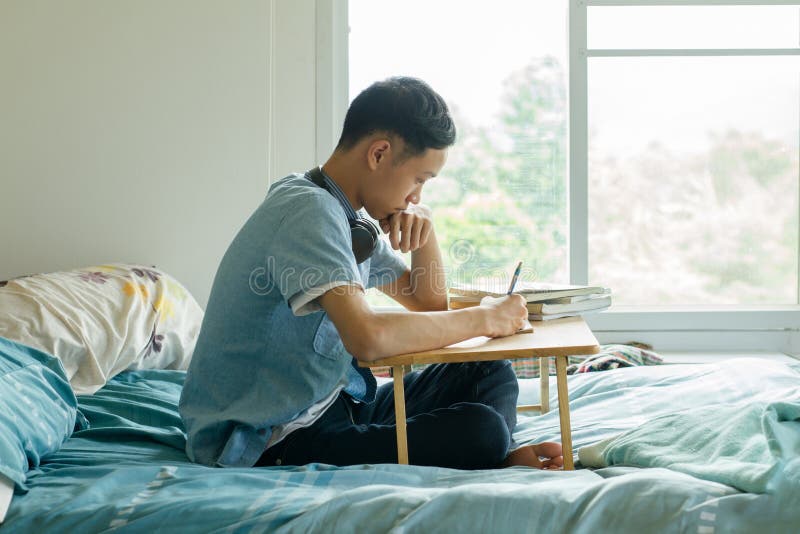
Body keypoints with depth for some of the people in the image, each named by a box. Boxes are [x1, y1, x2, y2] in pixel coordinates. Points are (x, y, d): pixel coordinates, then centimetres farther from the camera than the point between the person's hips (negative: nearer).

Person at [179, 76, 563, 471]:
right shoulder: (307, 210, -19)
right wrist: (484, 318, -19)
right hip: (270, 444, -10)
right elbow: (368, 336, -34)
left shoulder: (349, 219, 11)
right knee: (480, 431, -23)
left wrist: (423, 223, 2)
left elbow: (428, 302, 22)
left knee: (490, 375, 6)